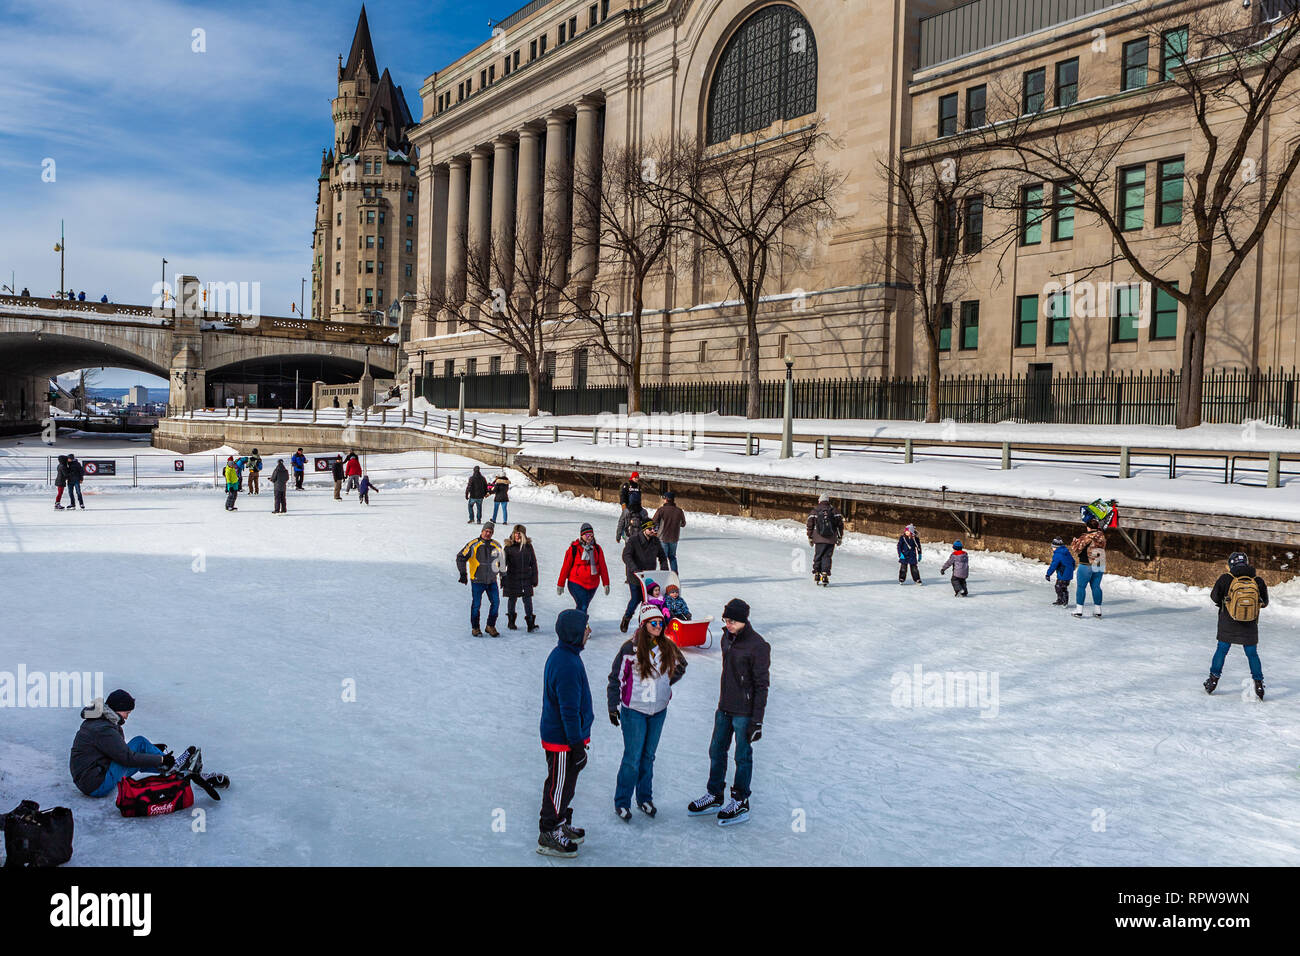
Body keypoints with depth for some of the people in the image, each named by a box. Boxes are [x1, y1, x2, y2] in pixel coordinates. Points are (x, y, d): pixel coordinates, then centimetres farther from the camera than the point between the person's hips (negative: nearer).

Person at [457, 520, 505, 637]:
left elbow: (501, 561, 22)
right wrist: (463, 573, -9)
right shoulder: (474, 545, -7)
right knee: (476, 604, 0)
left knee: (495, 602, -3)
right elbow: (460, 557, -6)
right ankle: (475, 628, 15)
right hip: (477, 580, -4)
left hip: (492, 580, 4)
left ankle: (491, 626, 11)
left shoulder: (496, 546, 8)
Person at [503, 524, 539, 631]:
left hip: (526, 578, 1)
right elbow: (503, 563, 0)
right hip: (512, 578, -1)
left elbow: (533, 563, 7)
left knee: (528, 599, -4)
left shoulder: (528, 547, 2)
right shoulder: (509, 547, -3)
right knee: (512, 599, 10)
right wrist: (502, 579, -2)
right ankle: (511, 622, 26)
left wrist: (534, 579, 4)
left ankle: (530, 624, -2)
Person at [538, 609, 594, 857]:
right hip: (562, 740, -10)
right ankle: (548, 836, 20)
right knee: (559, 785, 5)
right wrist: (577, 744, -19)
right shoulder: (567, 666, -30)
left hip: (556, 732, 10)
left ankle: (561, 824, 39)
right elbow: (570, 711, -26)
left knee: (565, 782, 23)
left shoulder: (562, 654, 4)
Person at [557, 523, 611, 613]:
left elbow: (603, 567, 8)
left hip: (592, 585, 4)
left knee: (584, 607, 14)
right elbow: (566, 566, -2)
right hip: (576, 584, -4)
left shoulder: (597, 549, 4)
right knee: (582, 607, -17)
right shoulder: (574, 548, -7)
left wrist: (606, 584, 6)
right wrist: (560, 584, 1)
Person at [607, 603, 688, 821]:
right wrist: (613, 707, -7)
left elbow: (680, 666, 20)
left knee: (648, 756, 15)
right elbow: (616, 678, -7)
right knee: (632, 758, -2)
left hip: (659, 711, 4)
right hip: (634, 711, -4)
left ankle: (645, 798, 29)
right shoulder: (630, 648, -14)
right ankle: (622, 803, 13)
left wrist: (665, 683, 10)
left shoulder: (668, 647, -1)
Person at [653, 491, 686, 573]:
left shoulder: (661, 510, -15)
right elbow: (683, 524, 9)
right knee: (672, 556, 19)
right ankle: (675, 575, 17)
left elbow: (654, 522, -8)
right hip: (674, 538, 3)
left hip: (663, 537, -3)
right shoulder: (679, 511, -4)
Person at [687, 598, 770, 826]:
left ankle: (740, 804, 18)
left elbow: (761, 685, -16)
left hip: (745, 711, -8)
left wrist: (757, 720, -16)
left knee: (743, 756, 4)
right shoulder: (727, 638, 6)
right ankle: (714, 796, 30)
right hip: (725, 707, 8)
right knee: (717, 751, 15)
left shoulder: (757, 645, -18)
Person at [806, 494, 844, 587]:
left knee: (818, 556, 13)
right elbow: (840, 523, 4)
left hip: (819, 539, 0)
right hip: (831, 540, 0)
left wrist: (810, 537, 12)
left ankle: (816, 575, 14)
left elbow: (809, 524, 2)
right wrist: (840, 537, 12)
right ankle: (825, 575, -8)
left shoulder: (815, 511, 3)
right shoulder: (834, 511, 3)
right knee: (827, 557, 3)